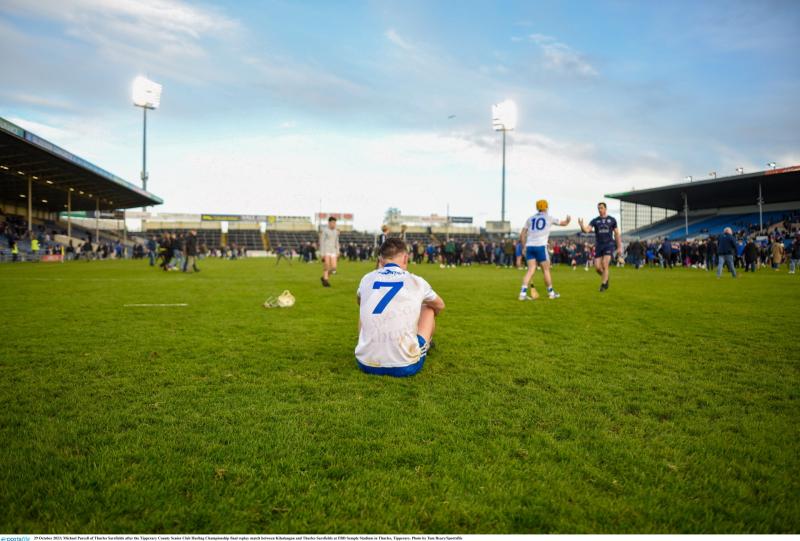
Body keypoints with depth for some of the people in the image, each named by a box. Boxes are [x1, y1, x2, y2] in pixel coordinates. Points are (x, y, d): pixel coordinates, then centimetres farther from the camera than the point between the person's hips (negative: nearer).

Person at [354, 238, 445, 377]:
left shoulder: (366, 279, 7)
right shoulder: (417, 281, 3)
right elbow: (440, 306, 26)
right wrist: (429, 318, 48)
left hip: (366, 364, 2)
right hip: (405, 367, -2)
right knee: (429, 308, 22)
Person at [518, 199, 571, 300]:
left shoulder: (530, 219, 15)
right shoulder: (549, 218, 8)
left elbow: (522, 235, 13)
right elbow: (564, 223, 23)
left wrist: (524, 246, 22)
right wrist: (568, 219, 45)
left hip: (529, 246, 4)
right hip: (540, 246, -4)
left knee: (531, 270, 0)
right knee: (546, 270, 8)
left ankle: (523, 293, -12)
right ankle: (551, 293, 19)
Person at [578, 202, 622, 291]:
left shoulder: (612, 219, 4)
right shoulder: (595, 220, 4)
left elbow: (617, 234, 7)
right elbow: (586, 230, -10)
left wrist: (619, 247, 4)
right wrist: (581, 225, -33)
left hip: (609, 245, -2)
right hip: (598, 245, 2)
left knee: (605, 265, -14)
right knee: (597, 267, -2)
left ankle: (604, 284, -1)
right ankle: (606, 278, 27)